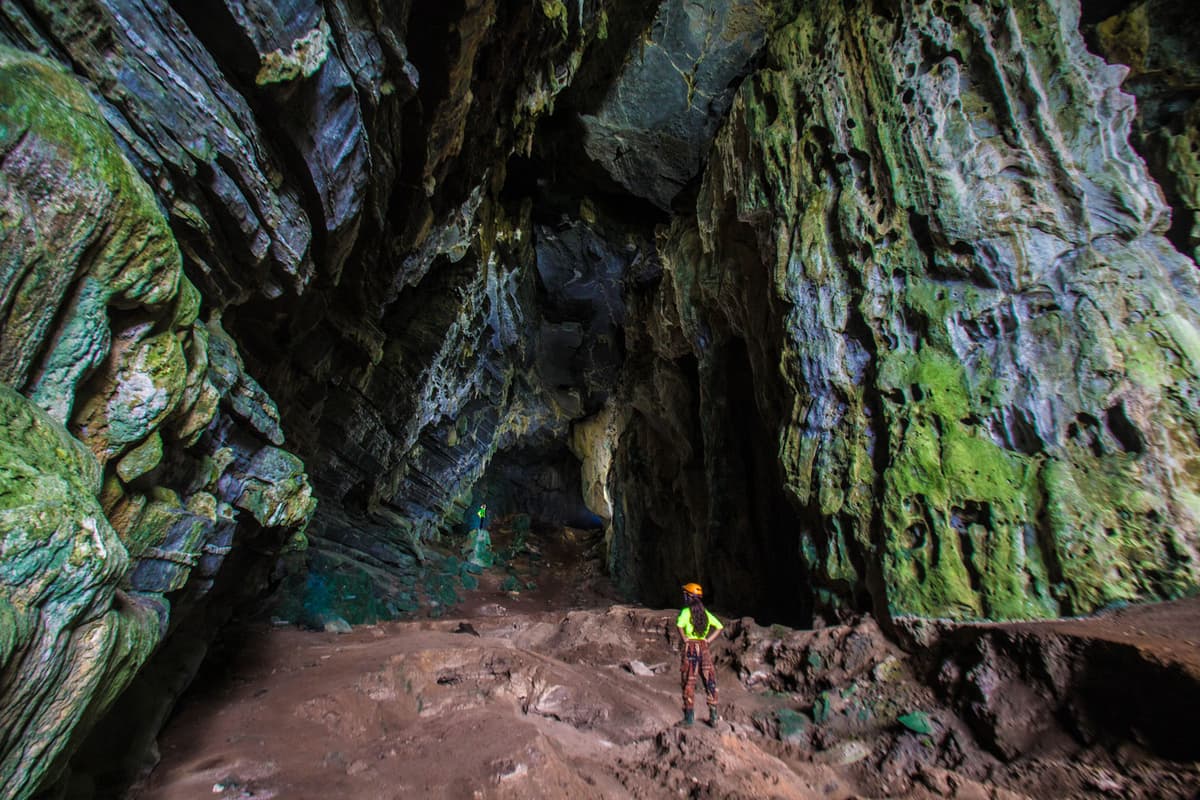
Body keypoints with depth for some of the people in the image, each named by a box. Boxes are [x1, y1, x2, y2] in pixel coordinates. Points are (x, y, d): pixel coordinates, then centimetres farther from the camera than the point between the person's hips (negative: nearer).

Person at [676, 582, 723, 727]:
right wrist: (708, 640, 8)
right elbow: (719, 627, 12)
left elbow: (679, 625, -27)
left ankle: (689, 716, 6)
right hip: (704, 647, 5)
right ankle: (713, 716, 14)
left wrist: (685, 639, -13)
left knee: (689, 682, 4)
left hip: (690, 647, -5)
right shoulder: (705, 612, 10)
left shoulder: (686, 611, -8)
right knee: (709, 682, 11)